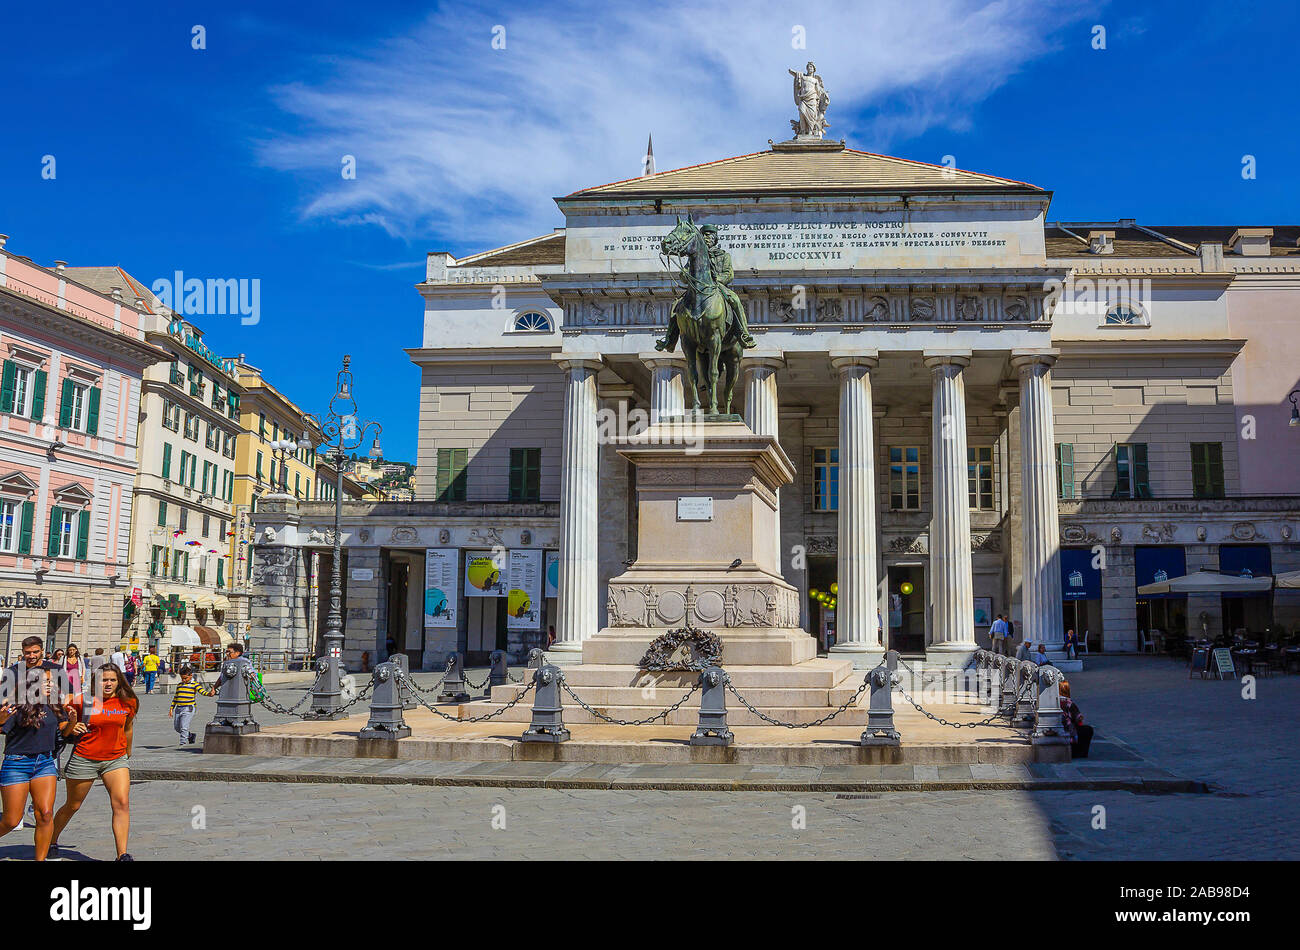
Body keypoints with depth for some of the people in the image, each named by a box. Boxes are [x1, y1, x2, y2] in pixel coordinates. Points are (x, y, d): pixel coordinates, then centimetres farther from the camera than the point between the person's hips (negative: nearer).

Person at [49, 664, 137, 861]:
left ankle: (122, 854, -14)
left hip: (116, 759, 2)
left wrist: (128, 753, 26)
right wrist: (72, 728, -18)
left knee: (122, 803, -14)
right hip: (84, 758, -1)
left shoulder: (128, 702, -1)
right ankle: (51, 840, 41)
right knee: (72, 806, 14)